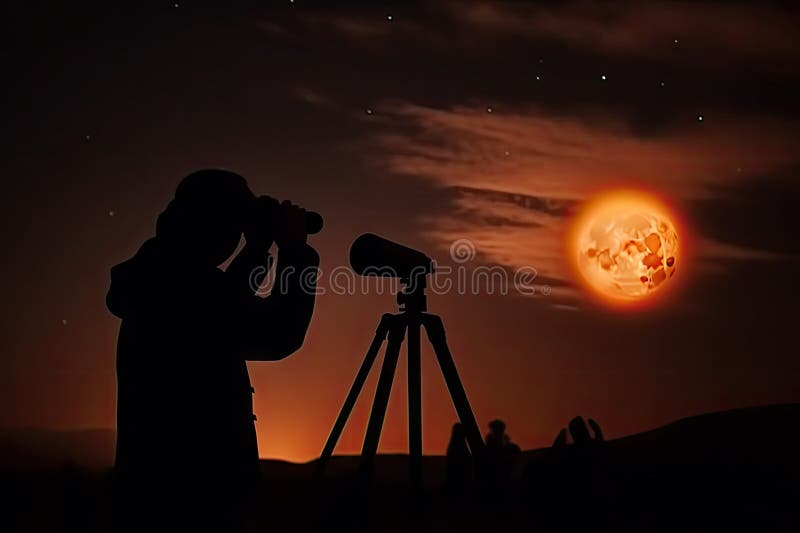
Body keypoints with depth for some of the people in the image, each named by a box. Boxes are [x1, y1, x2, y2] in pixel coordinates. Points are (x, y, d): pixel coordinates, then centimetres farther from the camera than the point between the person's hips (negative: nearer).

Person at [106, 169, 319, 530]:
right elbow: (278, 336, -22)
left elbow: (225, 309, 24)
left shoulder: (158, 276, 8)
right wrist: (295, 250, -11)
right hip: (191, 483, -10)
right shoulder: (184, 283, -21)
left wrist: (258, 247, 15)